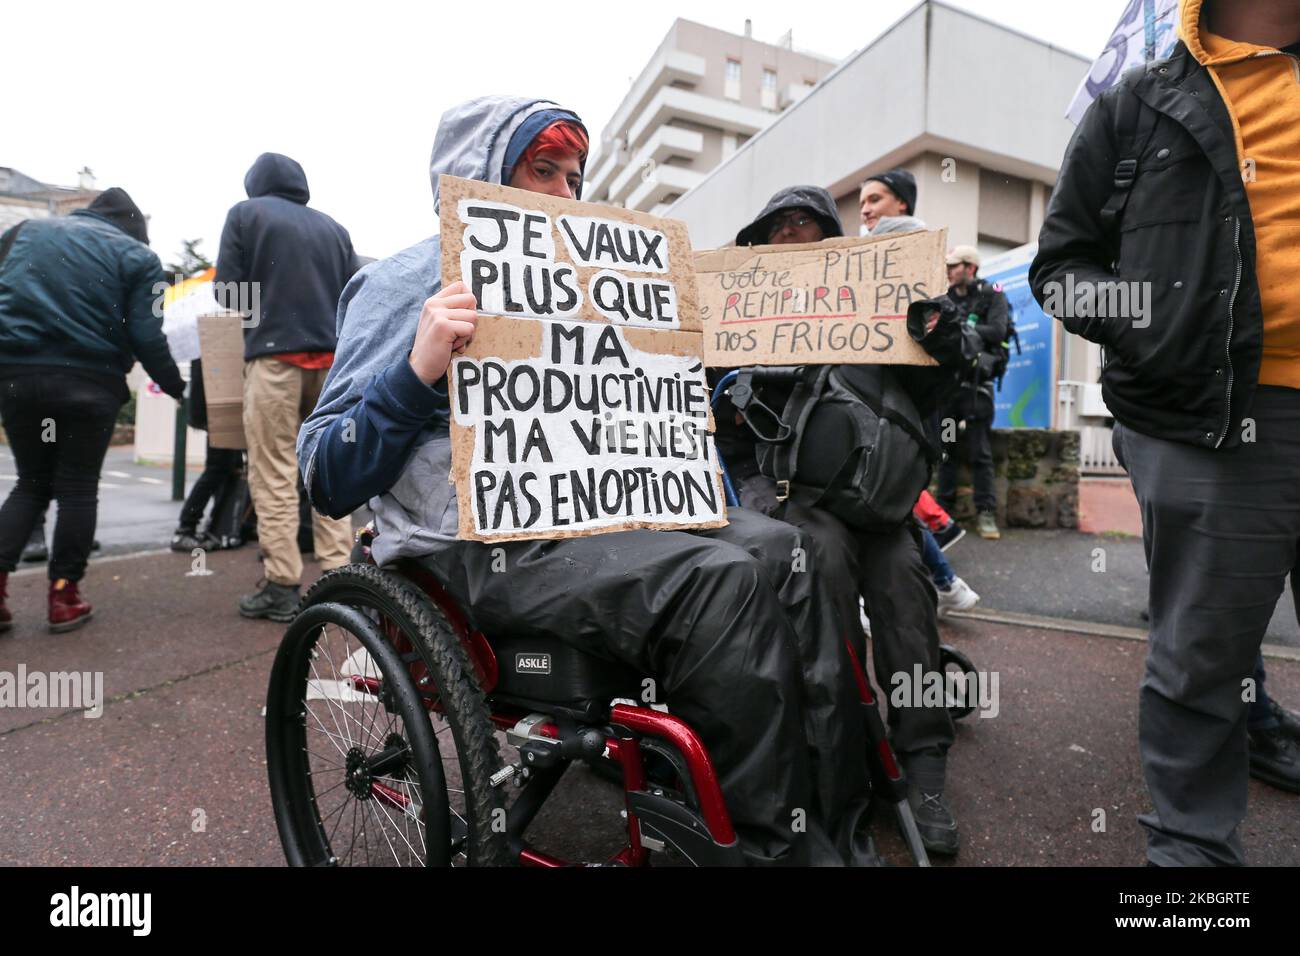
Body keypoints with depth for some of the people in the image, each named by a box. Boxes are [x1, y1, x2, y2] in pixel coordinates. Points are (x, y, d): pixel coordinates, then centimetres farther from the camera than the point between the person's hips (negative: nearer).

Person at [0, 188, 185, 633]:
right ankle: (64, 596, 10)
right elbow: (146, 337, -5)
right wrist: (176, 385, 7)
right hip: (88, 382, -3)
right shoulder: (136, 256, 3)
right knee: (77, 487, 6)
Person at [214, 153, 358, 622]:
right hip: (332, 358, 4)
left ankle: (282, 586, 0)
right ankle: (338, 577, 8)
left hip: (274, 354, -3)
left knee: (274, 474, 0)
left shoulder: (245, 213, 7)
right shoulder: (333, 227, 16)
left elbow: (228, 291, 3)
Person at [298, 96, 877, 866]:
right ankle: (780, 844, -12)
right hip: (485, 542, -7)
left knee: (792, 558, -13)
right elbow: (328, 481, -7)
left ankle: (841, 831, -7)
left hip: (586, 513, 7)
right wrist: (419, 371, -22)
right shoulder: (405, 282, 1)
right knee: (721, 583, -29)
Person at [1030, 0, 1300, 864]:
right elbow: (1059, 264, 7)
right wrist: (1161, 325, -10)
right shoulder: (1139, 108, 11)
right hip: (1212, 424, -3)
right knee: (1200, 659, 4)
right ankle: (1193, 846, 20)